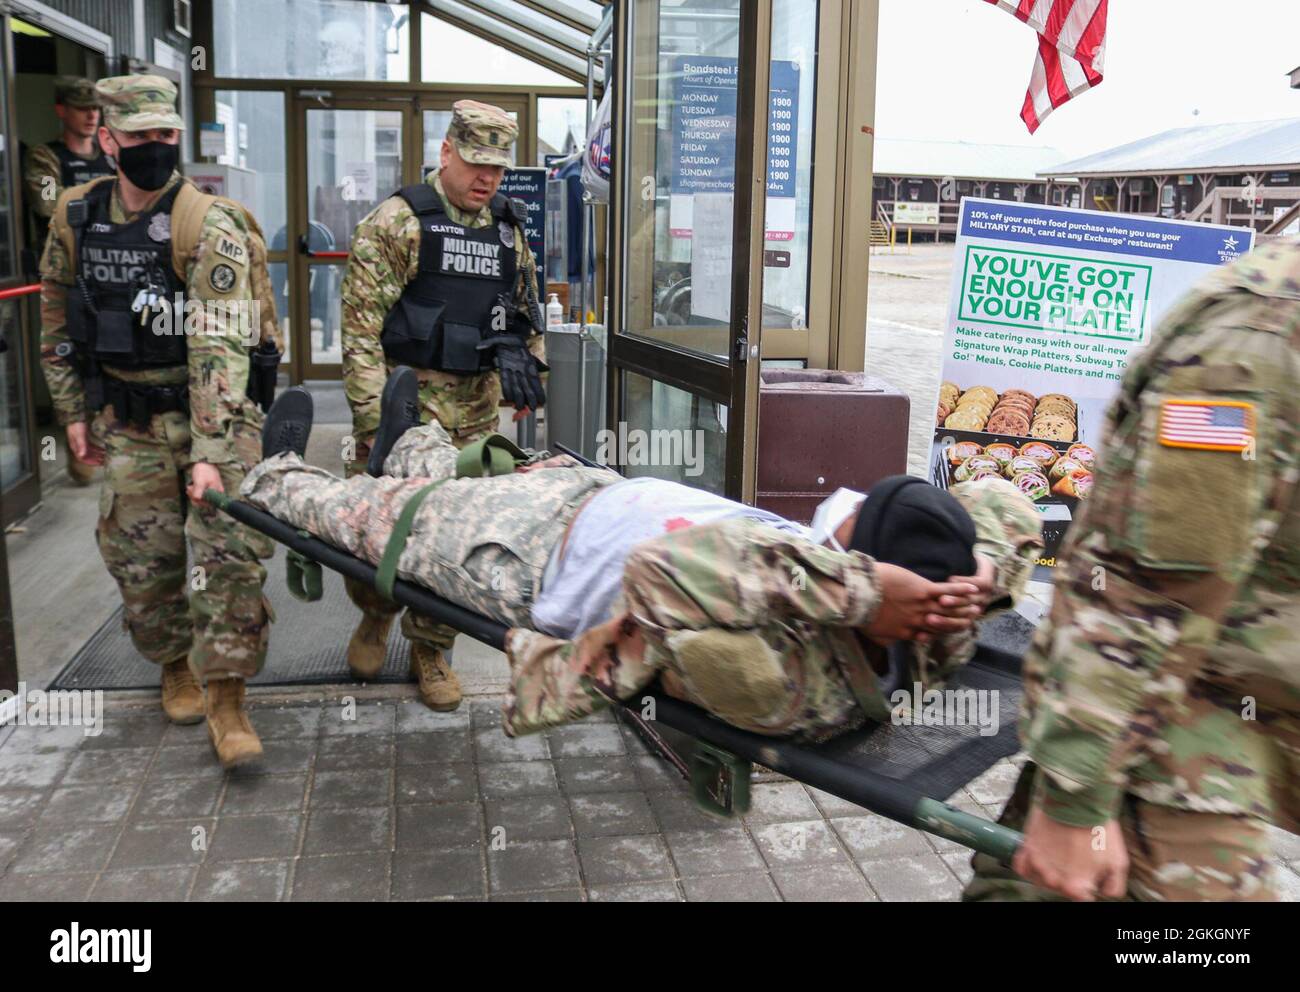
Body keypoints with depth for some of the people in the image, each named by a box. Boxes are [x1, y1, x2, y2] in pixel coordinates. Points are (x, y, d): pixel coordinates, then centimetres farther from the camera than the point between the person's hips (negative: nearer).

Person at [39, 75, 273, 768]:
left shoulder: (211, 225, -17)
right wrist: (72, 411, 9)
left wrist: (209, 453, -31)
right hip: (127, 417, 4)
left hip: (210, 408, -4)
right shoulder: (76, 217, 0)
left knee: (229, 548, -11)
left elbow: (217, 346, -25)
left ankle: (225, 696, 1)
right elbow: (56, 317, 13)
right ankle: (177, 665, 31)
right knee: (141, 554, 7)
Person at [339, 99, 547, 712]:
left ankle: (432, 651, 21)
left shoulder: (508, 230, 13)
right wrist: (371, 412, -17)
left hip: (476, 409, 5)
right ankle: (376, 614, 31)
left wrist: (525, 369, 8)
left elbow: (527, 311, 25)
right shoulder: (397, 221, -5)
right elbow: (361, 319, -11)